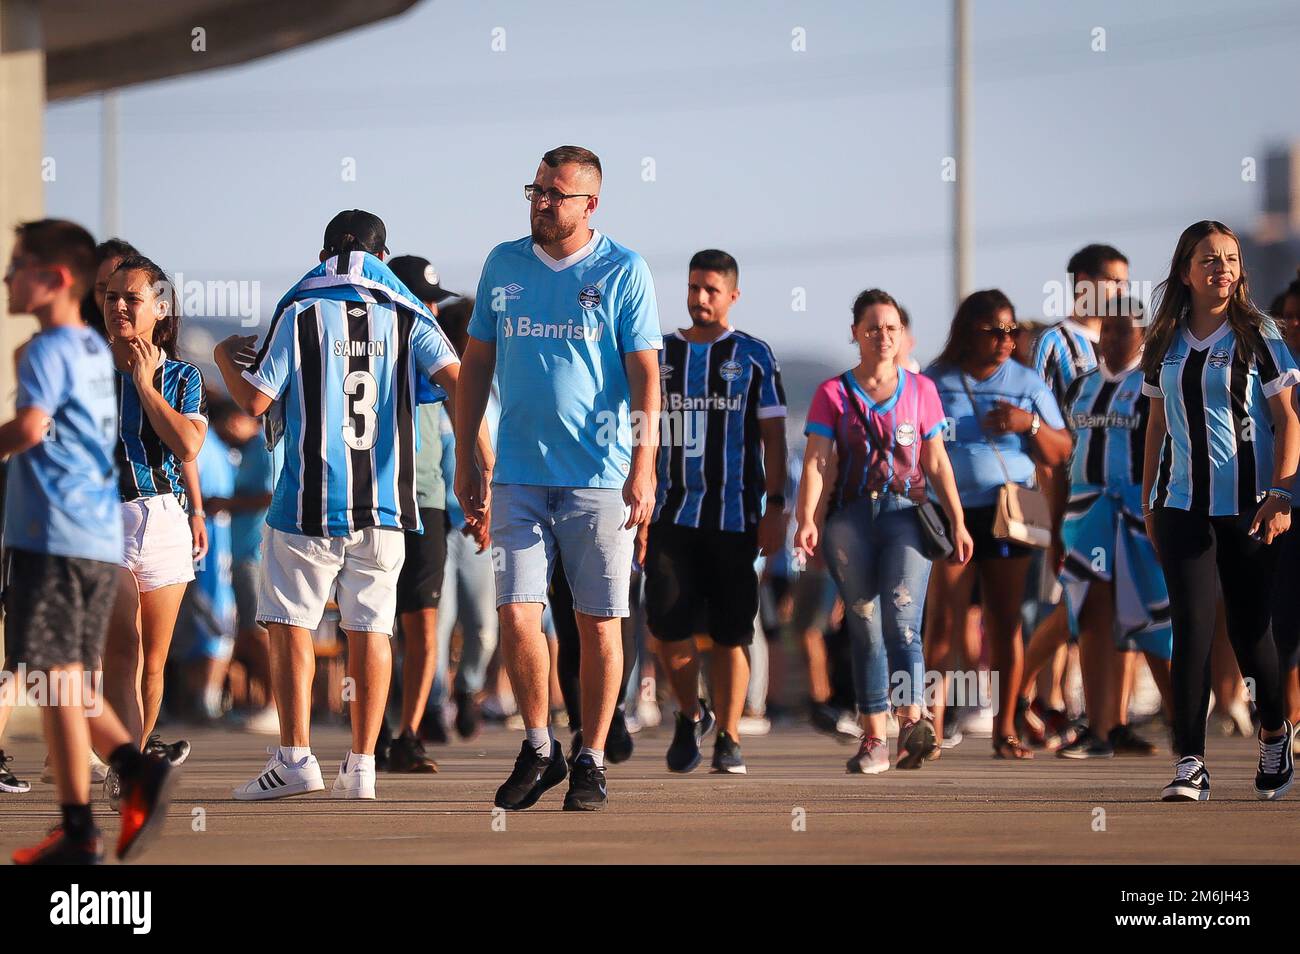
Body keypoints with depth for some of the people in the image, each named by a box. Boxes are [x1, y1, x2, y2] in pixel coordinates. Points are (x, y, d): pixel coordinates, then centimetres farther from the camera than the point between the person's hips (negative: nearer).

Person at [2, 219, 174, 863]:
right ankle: (134, 766, -4)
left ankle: (77, 829, -6)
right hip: (101, 538, 9)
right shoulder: (97, 350, 18)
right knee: (73, 679, 15)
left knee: (57, 676, -6)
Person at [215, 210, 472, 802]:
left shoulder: (300, 313, -1)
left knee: (291, 625, 4)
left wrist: (225, 356, 16)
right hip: (383, 507, 3)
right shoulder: (407, 316, 7)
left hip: (310, 503, -3)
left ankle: (295, 759, -4)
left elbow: (254, 401, -4)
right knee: (370, 629, 7)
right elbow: (458, 386, -4)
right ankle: (360, 768, 5)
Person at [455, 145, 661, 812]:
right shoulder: (503, 265, 10)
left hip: (600, 478, -3)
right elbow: (476, 364, 15)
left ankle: (591, 760, 11)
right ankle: (538, 749, 13)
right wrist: (464, 460, 11)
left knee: (598, 621, 1)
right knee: (516, 615, -4)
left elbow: (645, 376, -4)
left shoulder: (624, 272, -1)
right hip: (518, 475, 3)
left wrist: (643, 469, -13)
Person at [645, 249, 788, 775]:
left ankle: (729, 737, 8)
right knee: (667, 623, -8)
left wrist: (775, 506, -5)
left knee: (731, 633, 0)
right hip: (671, 513, 2)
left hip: (734, 515, -2)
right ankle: (689, 713, 16)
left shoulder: (754, 357, 5)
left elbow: (773, 436, 4)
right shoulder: (661, 354, 11)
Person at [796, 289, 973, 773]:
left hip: (905, 512, -1)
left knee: (901, 613, -19)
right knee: (864, 626, -1)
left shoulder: (920, 390, 14)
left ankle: (913, 721, -33)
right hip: (850, 515, 1)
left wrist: (957, 522, 10)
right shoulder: (833, 394, 9)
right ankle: (873, 737, 0)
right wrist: (808, 521, -12)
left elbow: (936, 462, 16)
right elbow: (818, 462, 1)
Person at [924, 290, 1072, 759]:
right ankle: (931, 728, -8)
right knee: (943, 625, -7)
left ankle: (1005, 730, 5)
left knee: (1005, 626, 1)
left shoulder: (1028, 383, 10)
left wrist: (1030, 423, -10)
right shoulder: (934, 382, 6)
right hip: (949, 514, -2)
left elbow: (1059, 454, 8)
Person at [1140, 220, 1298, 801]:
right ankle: (1190, 764, -13)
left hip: (1248, 507, -2)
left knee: (1249, 627, 5)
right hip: (1182, 506, 2)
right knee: (1191, 624, -10)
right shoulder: (1165, 341, 9)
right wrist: (1148, 500, 15)